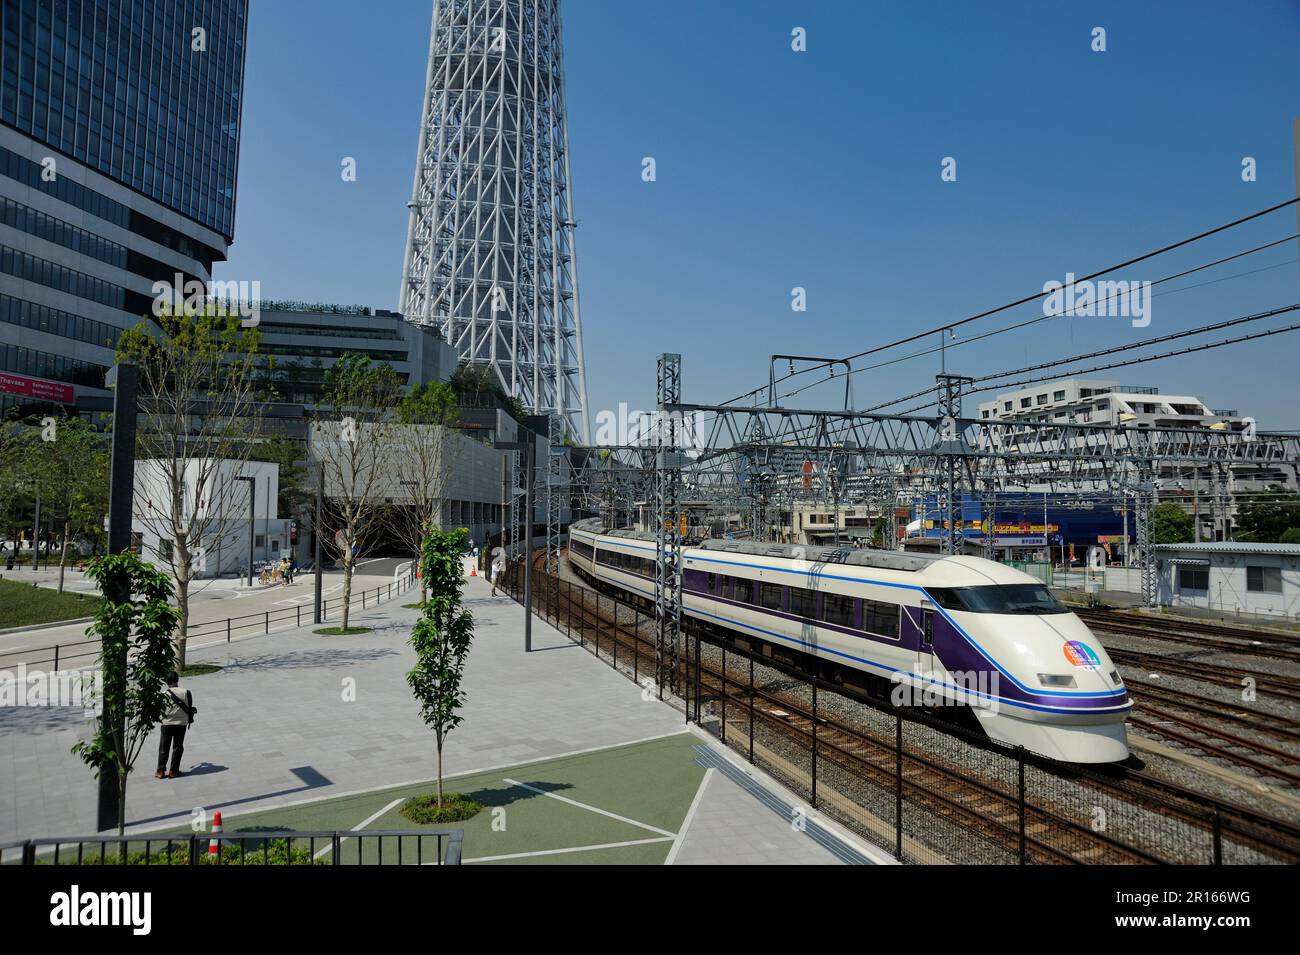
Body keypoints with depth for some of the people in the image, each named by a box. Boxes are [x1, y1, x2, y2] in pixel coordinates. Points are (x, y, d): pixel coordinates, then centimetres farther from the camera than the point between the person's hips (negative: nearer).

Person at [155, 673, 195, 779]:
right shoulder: (185, 692, -7)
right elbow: (189, 707, 0)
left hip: (167, 724, 0)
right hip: (181, 723, 0)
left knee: (163, 748, 11)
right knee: (177, 748, 9)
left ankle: (160, 771, 13)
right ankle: (173, 771, 10)